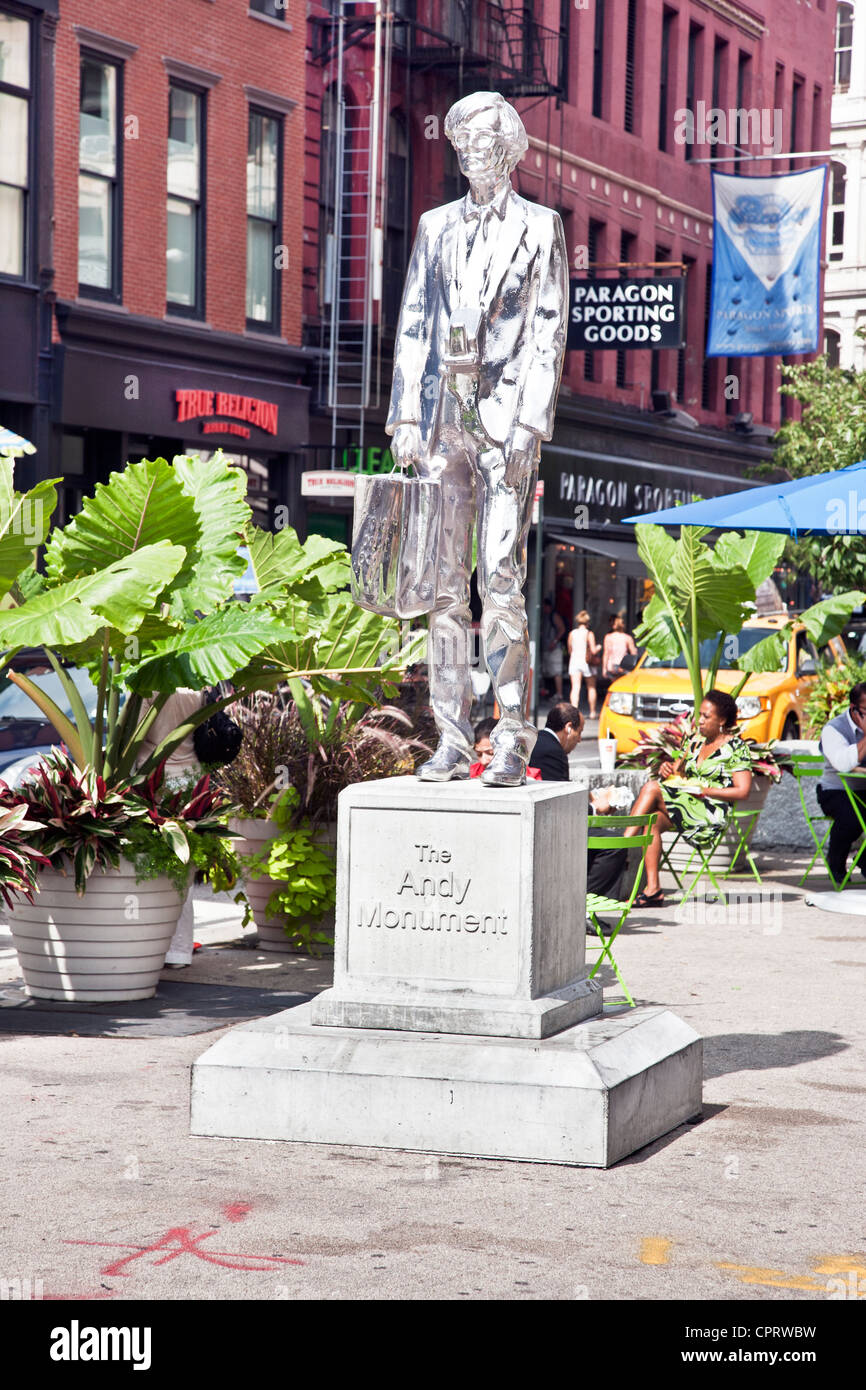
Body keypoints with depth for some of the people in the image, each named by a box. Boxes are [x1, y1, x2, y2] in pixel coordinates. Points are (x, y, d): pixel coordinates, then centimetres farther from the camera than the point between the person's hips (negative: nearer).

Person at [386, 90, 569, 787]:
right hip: (445, 414, 4)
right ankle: (452, 741, 6)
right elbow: (413, 327, 14)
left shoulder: (541, 227, 6)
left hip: (506, 413, -4)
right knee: (446, 582, 2)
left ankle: (512, 744, -9)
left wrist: (527, 422, -11)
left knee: (501, 578, -11)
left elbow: (549, 333, -1)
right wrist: (406, 418, 4)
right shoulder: (437, 226, 17)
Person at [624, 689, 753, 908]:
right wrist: (667, 769, -3)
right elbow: (677, 772, 22)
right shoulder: (695, 741, 19)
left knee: (651, 789, -23)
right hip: (687, 808, 6)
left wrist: (704, 790, -14)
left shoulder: (736, 748, -1)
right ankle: (652, 890, -32)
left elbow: (743, 791, -9)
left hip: (712, 814, -6)